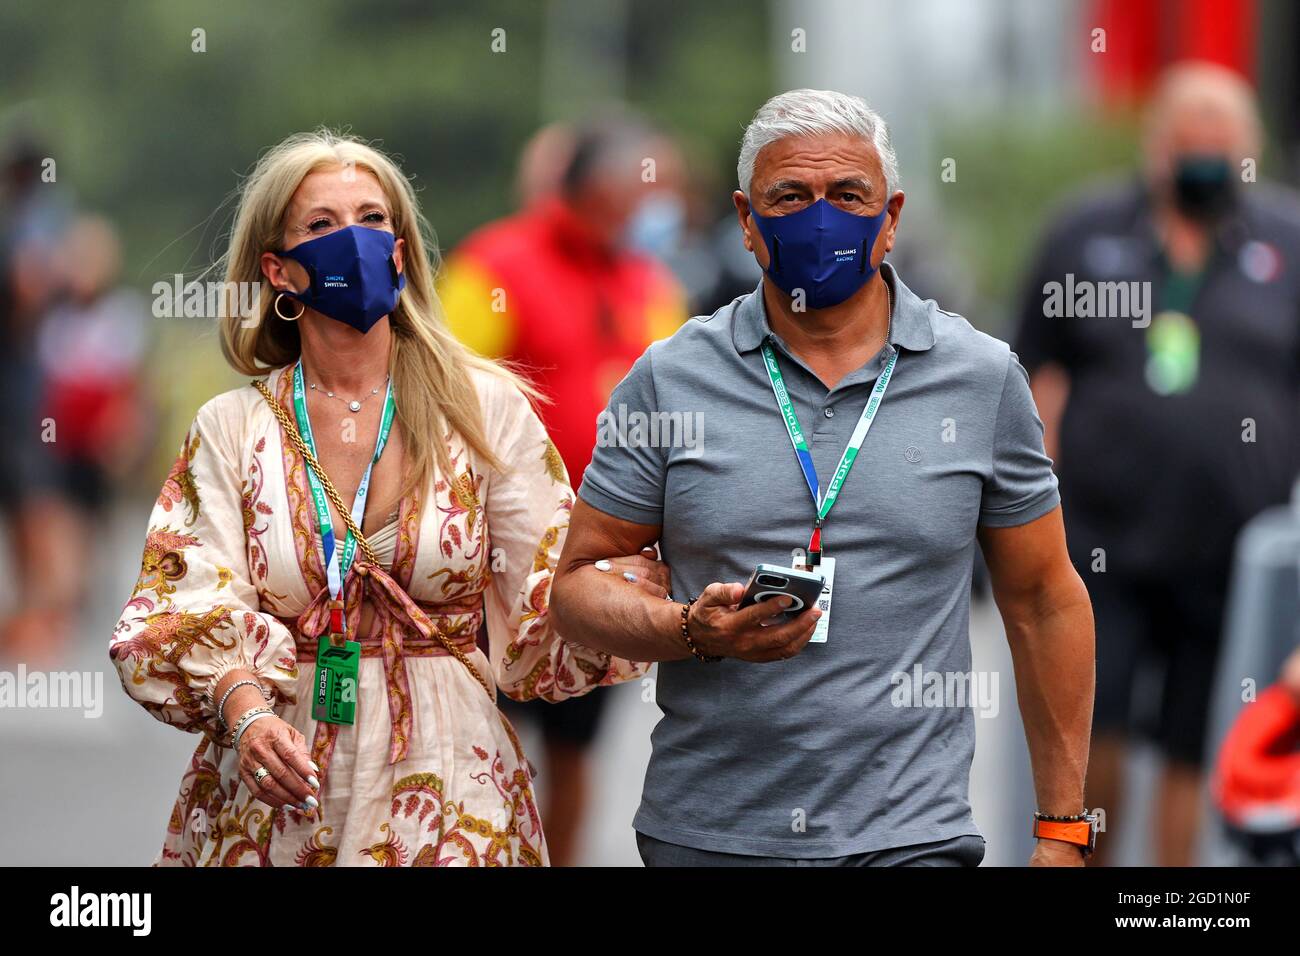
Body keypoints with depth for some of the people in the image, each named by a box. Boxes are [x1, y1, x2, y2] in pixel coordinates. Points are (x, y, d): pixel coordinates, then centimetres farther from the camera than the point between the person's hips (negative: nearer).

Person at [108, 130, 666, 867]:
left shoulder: (486, 409, 2)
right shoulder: (232, 428, 3)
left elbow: (550, 599, -2)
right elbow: (191, 602, -5)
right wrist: (244, 710, -25)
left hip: (443, 791, 0)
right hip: (276, 786, 1)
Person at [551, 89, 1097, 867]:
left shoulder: (983, 378, 3)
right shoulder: (672, 379, 2)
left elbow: (1043, 600, 8)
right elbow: (579, 581, 5)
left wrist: (1063, 829, 6)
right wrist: (693, 630, -16)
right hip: (706, 831, 1)